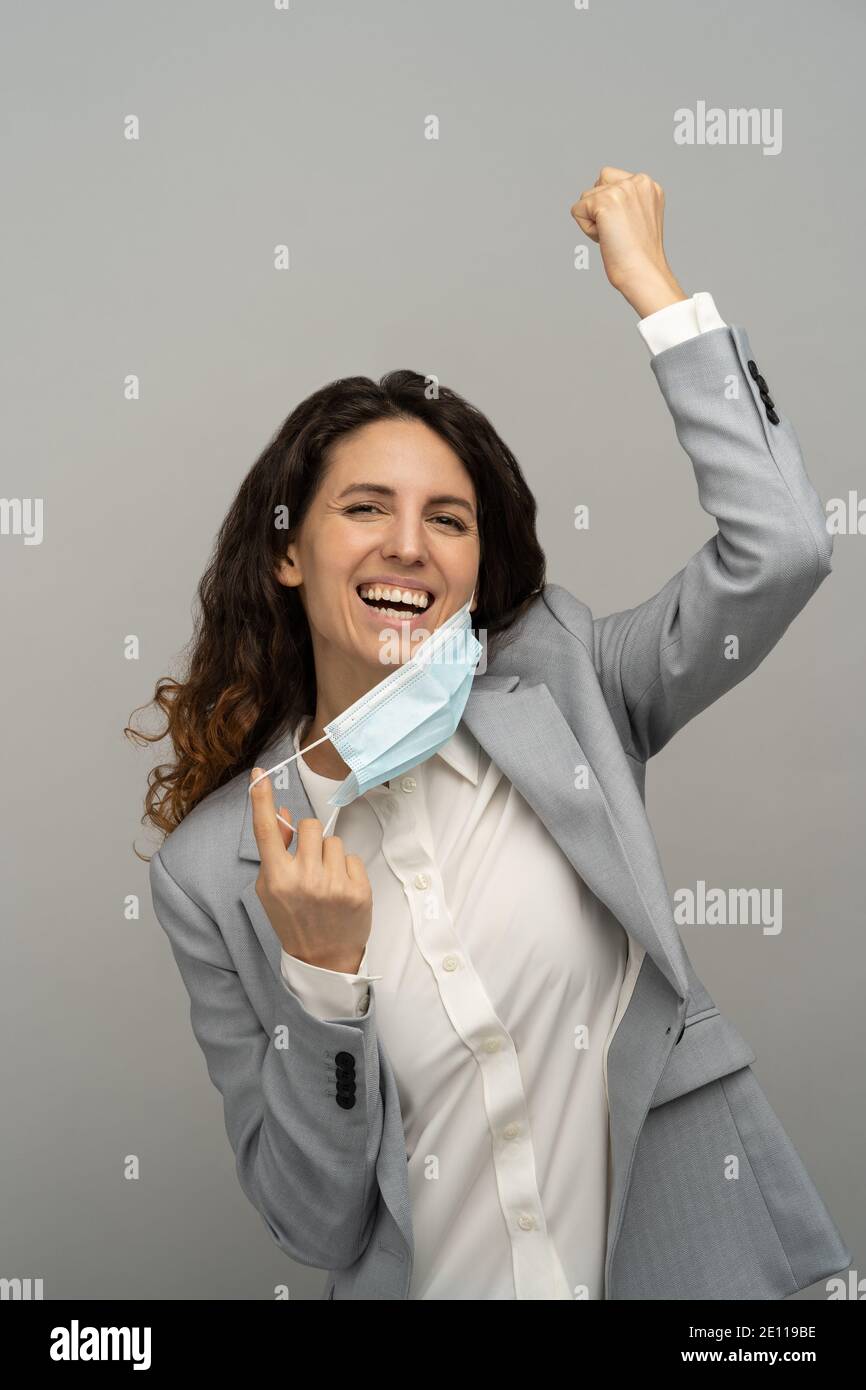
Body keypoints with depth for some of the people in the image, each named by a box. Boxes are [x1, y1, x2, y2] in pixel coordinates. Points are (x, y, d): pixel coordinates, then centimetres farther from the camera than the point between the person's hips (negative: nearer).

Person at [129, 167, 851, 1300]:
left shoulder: (558, 685, -7)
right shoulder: (213, 865, -10)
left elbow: (784, 548, -21)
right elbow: (312, 1224, -8)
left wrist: (652, 284, -16)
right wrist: (324, 975, -24)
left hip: (683, 1255, 1)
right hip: (435, 1276, -1)